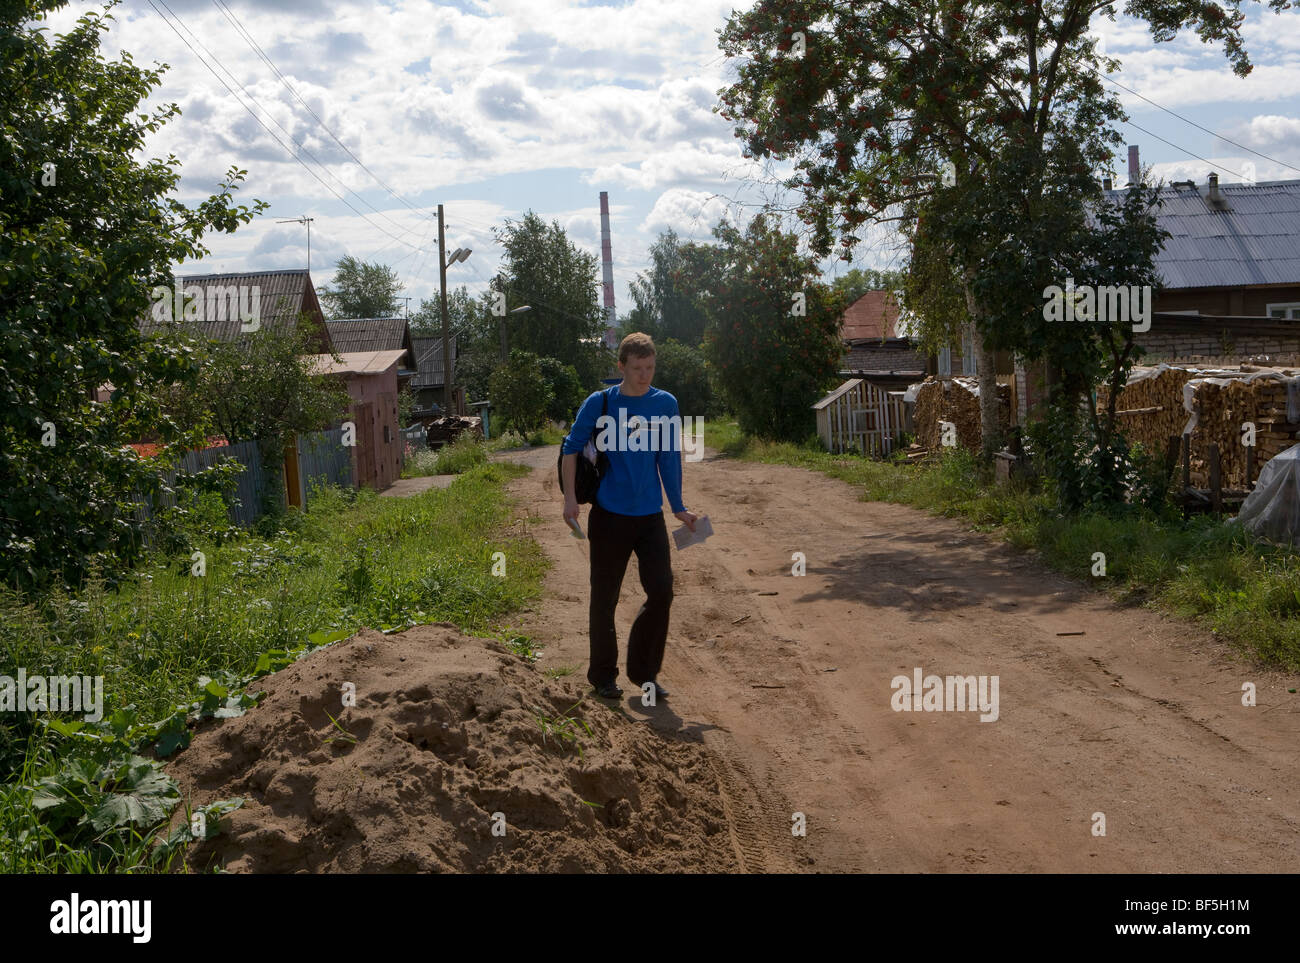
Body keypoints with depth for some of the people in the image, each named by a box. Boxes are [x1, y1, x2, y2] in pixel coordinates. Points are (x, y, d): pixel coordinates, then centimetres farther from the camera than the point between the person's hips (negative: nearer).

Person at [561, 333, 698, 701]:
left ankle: (644, 671, 15)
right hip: (609, 515, -2)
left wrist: (679, 508, 10)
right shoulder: (599, 403, -4)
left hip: (651, 515, 3)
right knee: (605, 598, 5)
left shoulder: (665, 404, 3)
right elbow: (572, 447, 2)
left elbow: (670, 457, 9)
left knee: (661, 592, -2)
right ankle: (603, 675, 20)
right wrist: (570, 497, -7)